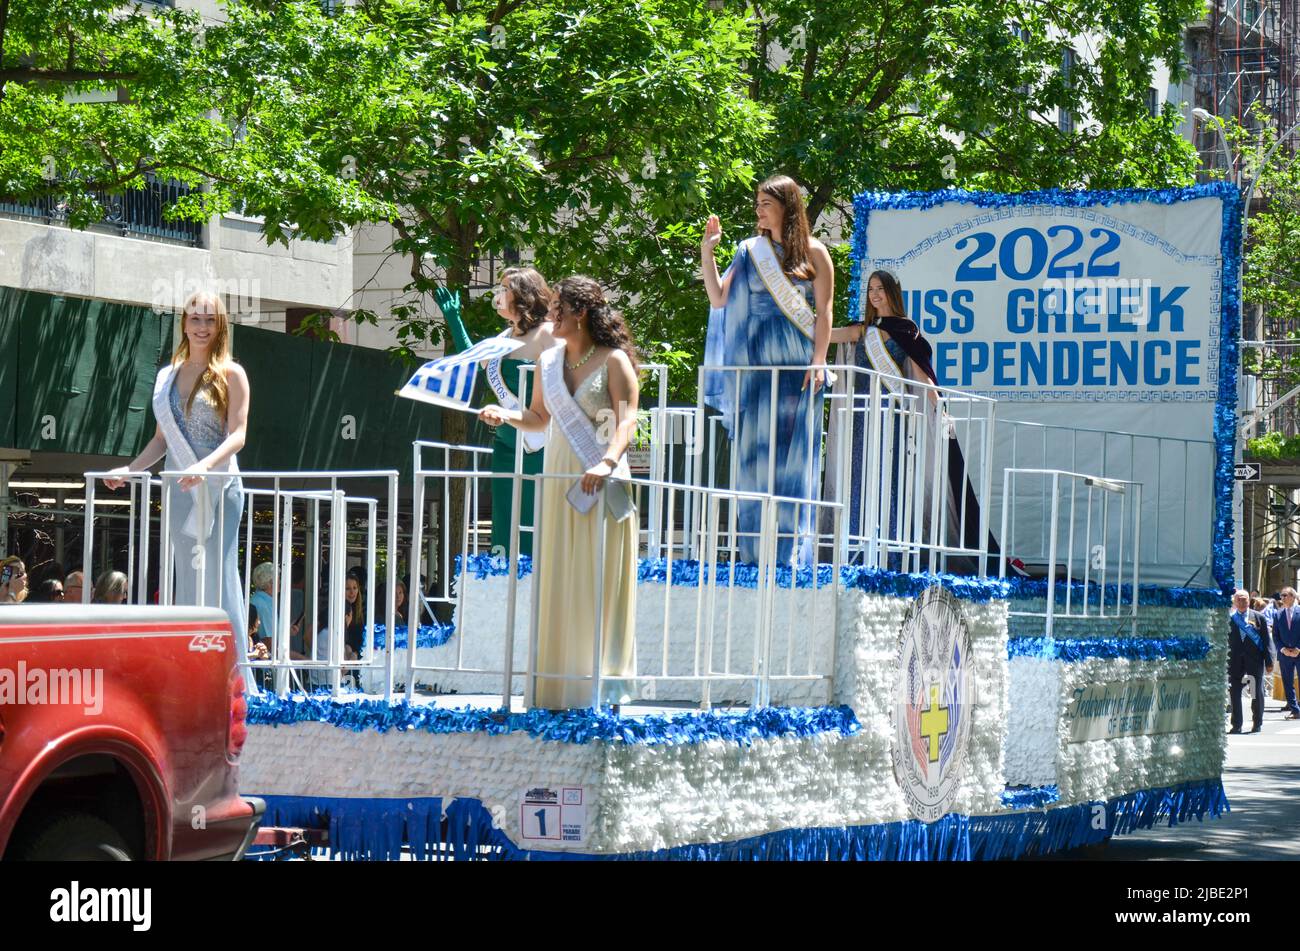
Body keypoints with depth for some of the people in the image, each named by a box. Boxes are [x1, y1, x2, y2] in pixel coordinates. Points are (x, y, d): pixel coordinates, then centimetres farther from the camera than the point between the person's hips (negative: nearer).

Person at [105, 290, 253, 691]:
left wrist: (206, 465, -24)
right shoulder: (167, 376, 15)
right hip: (179, 491, 5)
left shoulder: (230, 374, 0)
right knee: (188, 580, 4)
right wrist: (129, 469, 8)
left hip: (219, 488, -5)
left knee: (219, 580, -9)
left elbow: (237, 435, -8)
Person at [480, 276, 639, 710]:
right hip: (558, 481, 6)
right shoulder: (549, 361, 13)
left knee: (600, 583, -6)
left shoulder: (614, 361, -5)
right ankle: (559, 686, 9)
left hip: (601, 483, -6)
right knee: (556, 584, 5)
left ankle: (605, 685, -2)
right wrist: (505, 414, 0)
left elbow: (627, 419, -15)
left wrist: (608, 461, -31)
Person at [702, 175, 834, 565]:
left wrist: (818, 360, -11)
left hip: (795, 366, -3)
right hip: (754, 364, 3)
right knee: (753, 455, 2)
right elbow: (719, 299, 7)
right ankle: (754, 552, 5)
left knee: (791, 456, -4)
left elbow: (824, 311, -1)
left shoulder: (813, 252, 3)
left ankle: (791, 552, -2)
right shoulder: (750, 251, 12)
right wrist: (707, 252, 1)